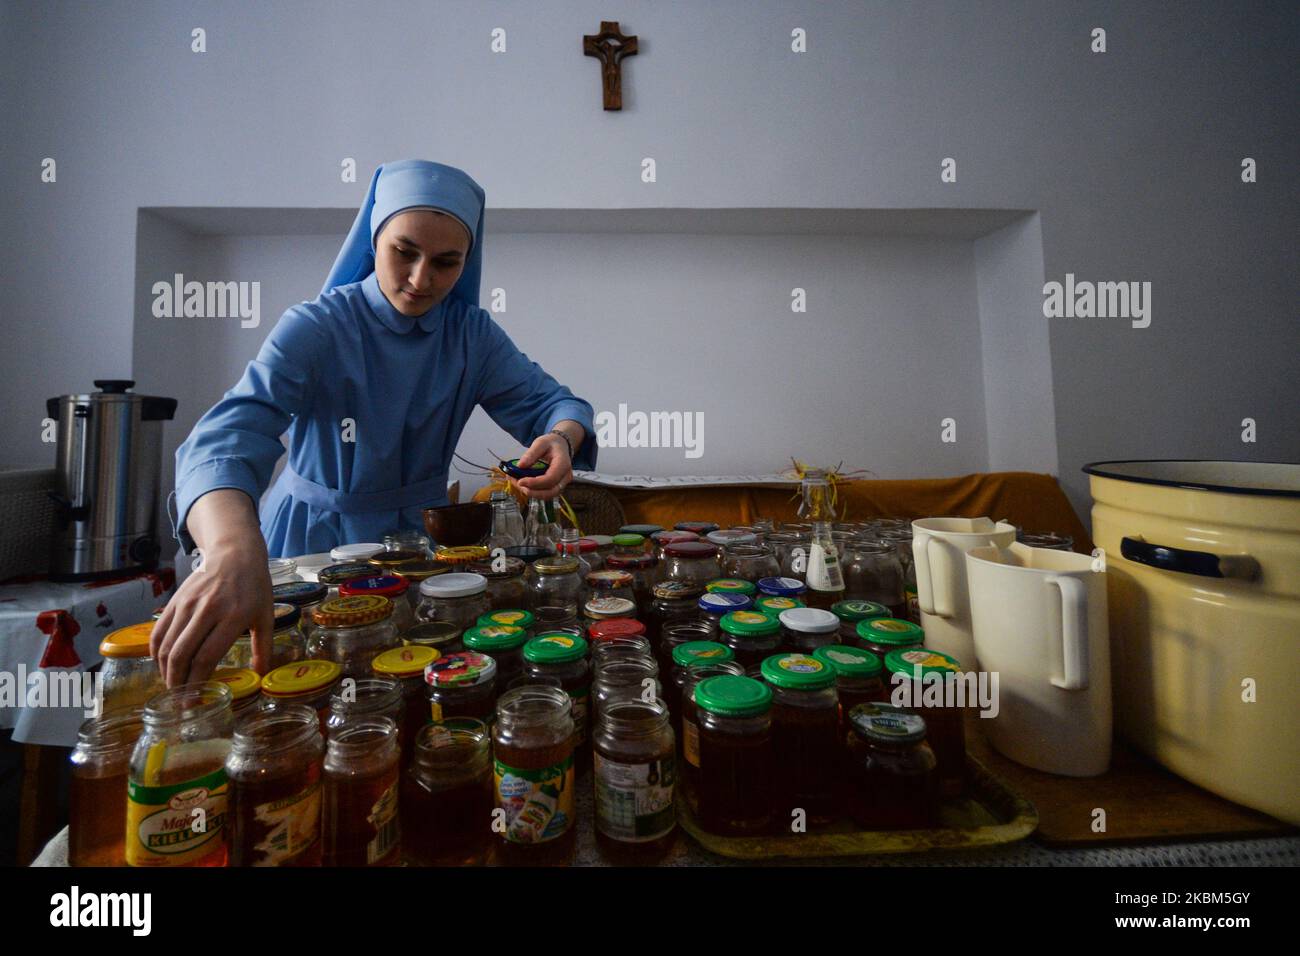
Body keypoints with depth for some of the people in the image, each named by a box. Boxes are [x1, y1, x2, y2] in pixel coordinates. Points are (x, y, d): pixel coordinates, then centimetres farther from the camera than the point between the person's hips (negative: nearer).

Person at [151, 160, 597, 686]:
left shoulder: (472, 334, -5)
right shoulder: (315, 328, -17)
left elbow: (548, 400, -8)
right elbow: (229, 437, -32)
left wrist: (563, 437, -34)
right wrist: (232, 553, -54)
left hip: (420, 531, 3)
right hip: (316, 536, -2)